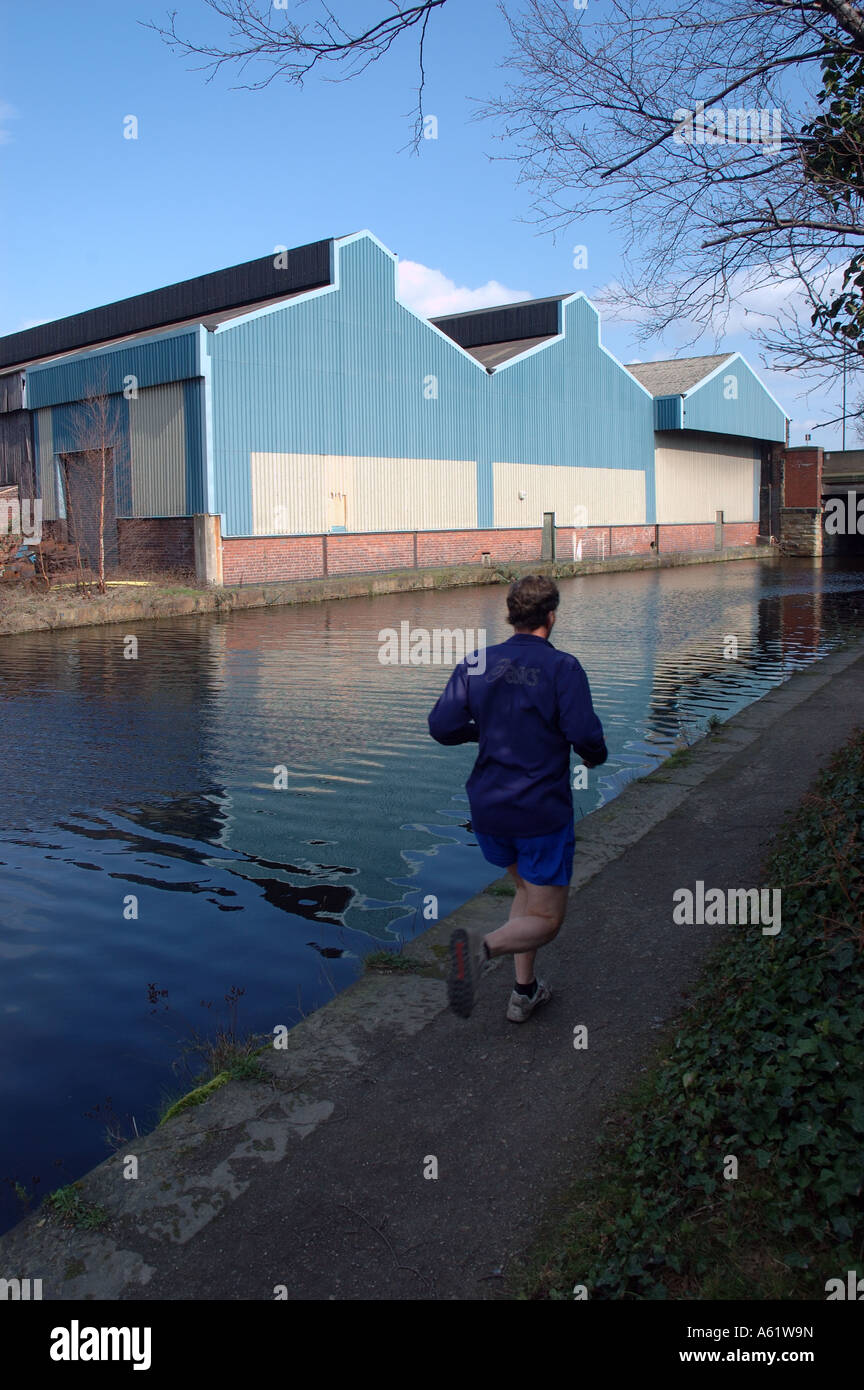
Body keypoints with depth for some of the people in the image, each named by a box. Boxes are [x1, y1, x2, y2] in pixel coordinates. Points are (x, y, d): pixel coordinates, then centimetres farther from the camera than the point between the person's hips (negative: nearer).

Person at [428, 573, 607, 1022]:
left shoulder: (476, 663, -1)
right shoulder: (561, 667, -12)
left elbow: (442, 726, -5)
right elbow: (584, 734, -20)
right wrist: (595, 757, 3)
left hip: (487, 805, 5)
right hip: (543, 813, -5)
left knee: (526, 889, 27)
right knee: (545, 919, 6)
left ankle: (524, 992, 27)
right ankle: (484, 945, -23)